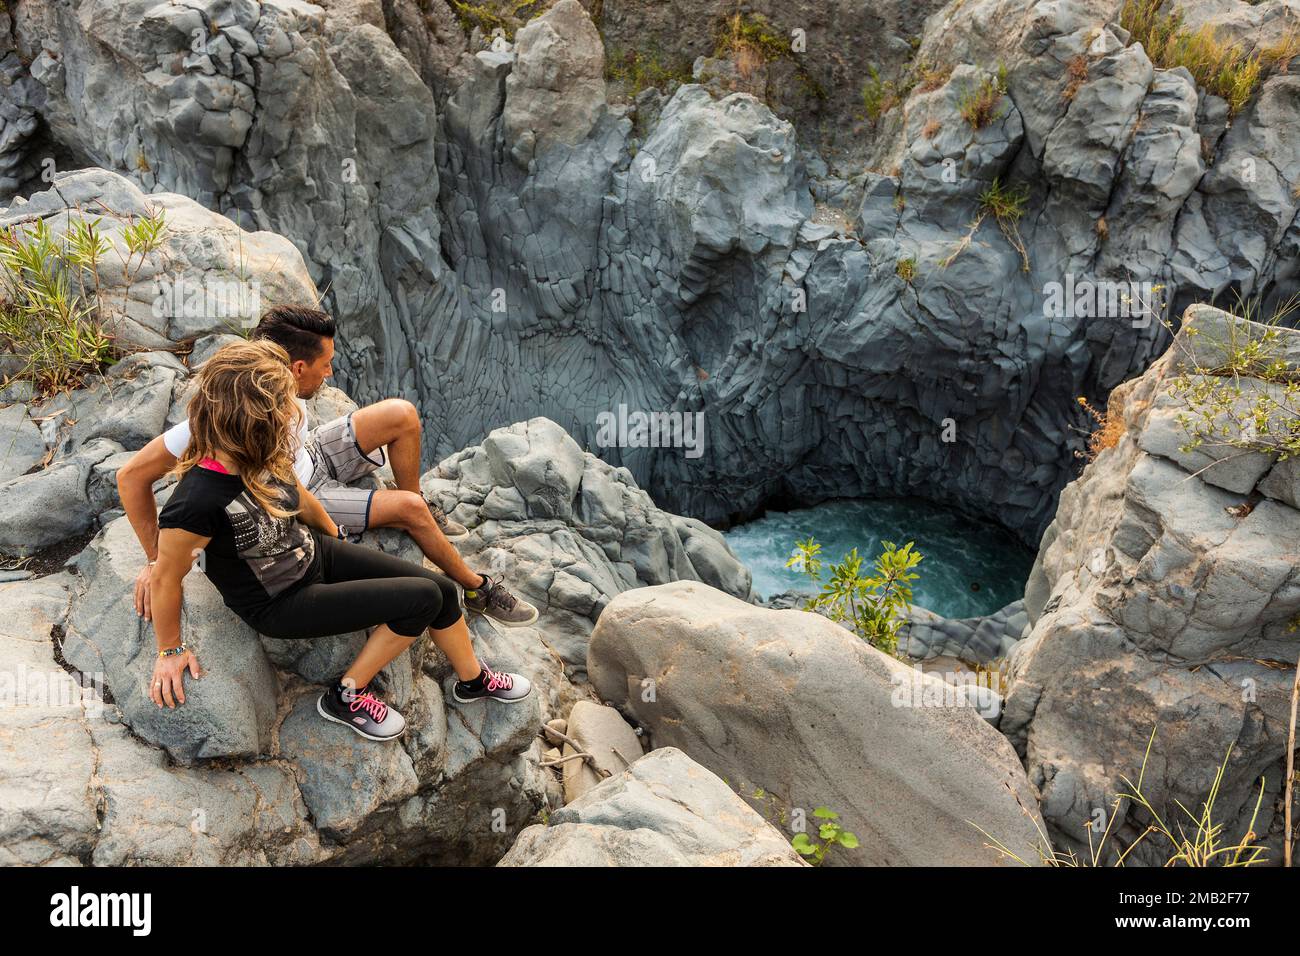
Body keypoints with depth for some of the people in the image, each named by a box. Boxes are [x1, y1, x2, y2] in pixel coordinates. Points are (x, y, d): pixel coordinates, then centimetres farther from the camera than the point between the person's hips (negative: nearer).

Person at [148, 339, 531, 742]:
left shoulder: (261, 457, -14)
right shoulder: (198, 502, -37)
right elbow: (165, 577, -21)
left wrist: (337, 538, 23)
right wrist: (171, 650, -7)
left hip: (315, 552, 7)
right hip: (280, 605, -7)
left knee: (442, 588, 6)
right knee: (423, 599, -15)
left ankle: (473, 679, 33)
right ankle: (347, 697, 6)